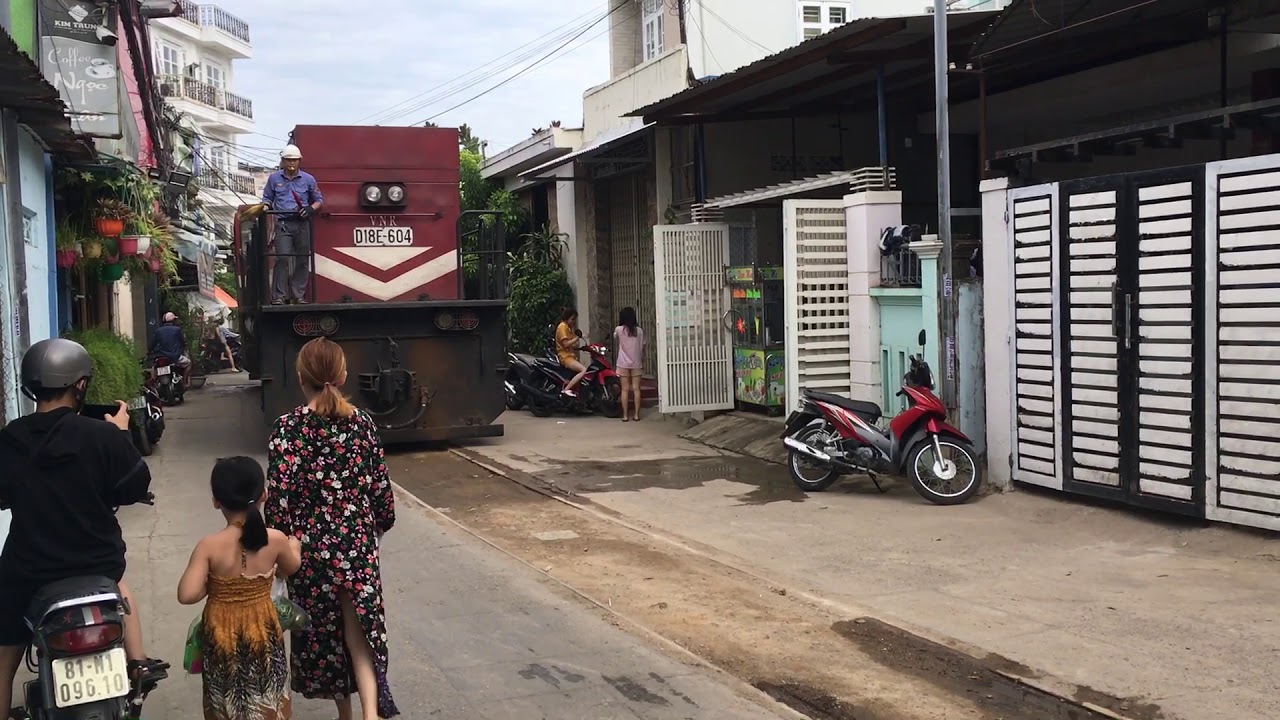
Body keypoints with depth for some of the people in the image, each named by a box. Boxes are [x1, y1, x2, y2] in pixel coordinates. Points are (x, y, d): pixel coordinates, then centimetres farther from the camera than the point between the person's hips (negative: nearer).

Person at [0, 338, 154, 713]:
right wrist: (121, 435, 6)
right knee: (114, 573, 36)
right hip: (94, 566, 0)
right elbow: (137, 488, -3)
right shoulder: (102, 435, -17)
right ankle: (136, 662, 33)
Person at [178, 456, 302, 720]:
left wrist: (212, 585, -5)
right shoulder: (276, 540, -14)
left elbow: (187, 595, -25)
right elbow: (291, 567, 7)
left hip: (222, 635, -1)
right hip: (262, 632, 1)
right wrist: (294, 546, 28)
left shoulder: (209, 546, -20)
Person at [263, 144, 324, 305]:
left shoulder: (308, 179, 9)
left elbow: (319, 200, 15)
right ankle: (278, 296, -13)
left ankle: (299, 295, 11)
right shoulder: (274, 178, 11)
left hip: (302, 224, 1)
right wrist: (266, 206, -4)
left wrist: (310, 209, -6)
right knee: (283, 258, -13)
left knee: (302, 260, 3)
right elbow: (267, 198, 19)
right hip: (282, 224, -1)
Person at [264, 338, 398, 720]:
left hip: (310, 541, -1)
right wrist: (381, 524, 19)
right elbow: (380, 483, 2)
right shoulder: (362, 423, -2)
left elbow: (280, 491, -13)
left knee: (321, 628, 16)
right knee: (359, 627, 5)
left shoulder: (288, 427, -10)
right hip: (357, 540, 2)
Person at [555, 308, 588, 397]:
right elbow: (566, 344, -18)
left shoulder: (569, 327, 21)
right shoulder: (562, 326, -8)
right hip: (565, 356, -10)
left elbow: (574, 345, 15)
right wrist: (577, 338, -14)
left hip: (571, 355, 10)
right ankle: (566, 389, -29)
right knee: (584, 370, -26)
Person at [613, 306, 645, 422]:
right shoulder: (639, 330, -1)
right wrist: (642, 361, 14)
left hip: (623, 364, -1)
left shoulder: (618, 330, -5)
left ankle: (625, 415, 1)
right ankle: (636, 414, 3)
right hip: (636, 363, 1)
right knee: (636, 389, 4)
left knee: (625, 389, 2)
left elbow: (616, 344, 13)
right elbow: (642, 348, 4)